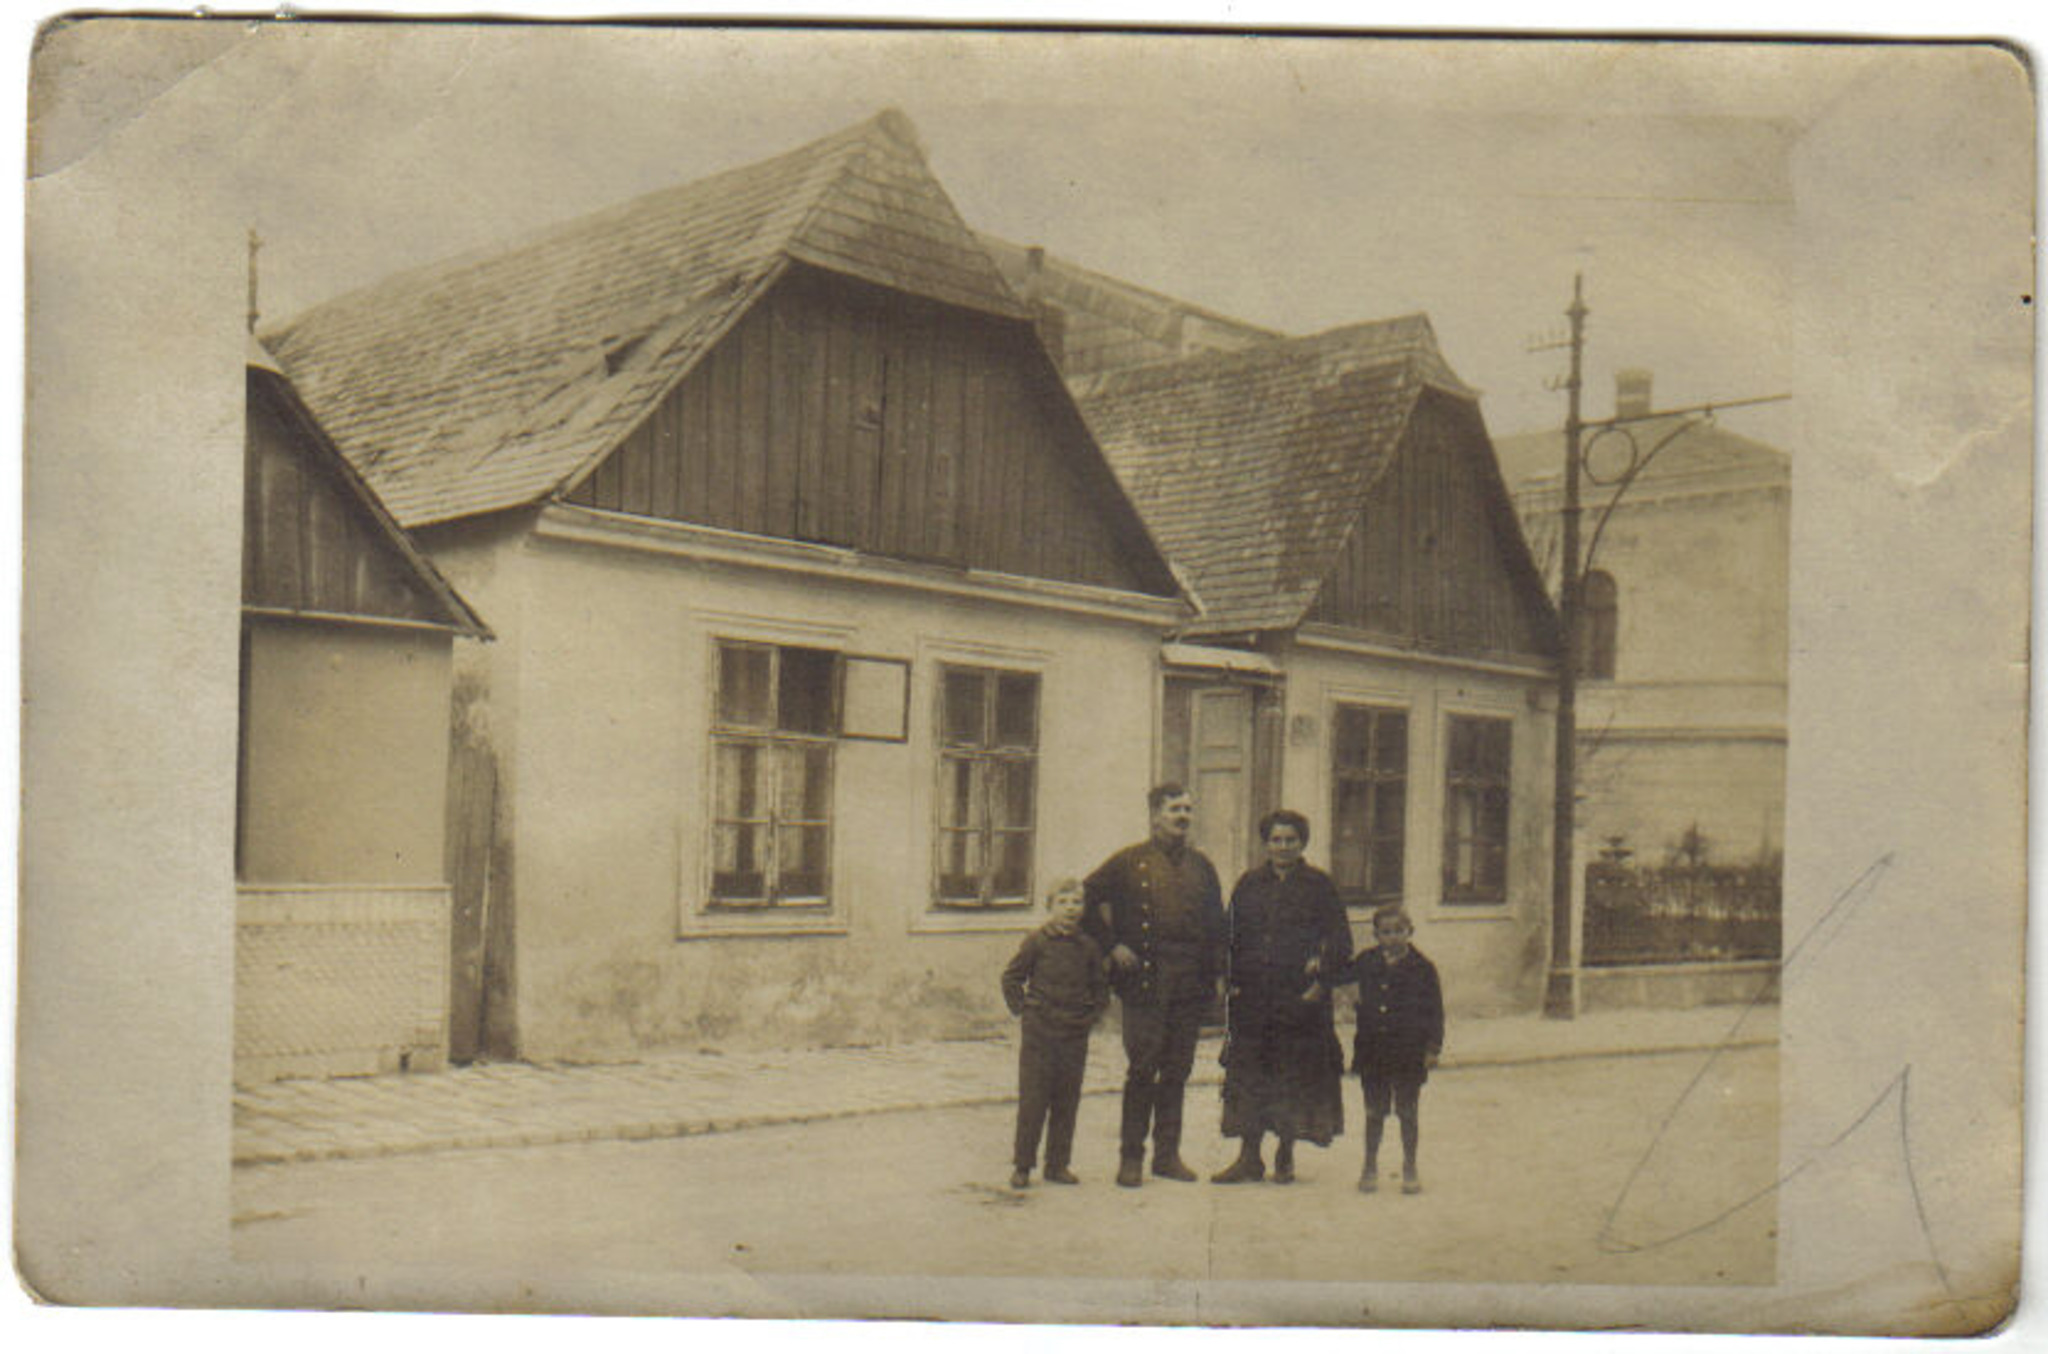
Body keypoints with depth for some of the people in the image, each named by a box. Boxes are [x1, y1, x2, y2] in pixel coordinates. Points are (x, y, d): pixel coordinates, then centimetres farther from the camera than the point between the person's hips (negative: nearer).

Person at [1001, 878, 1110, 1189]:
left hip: (1075, 1035, 3)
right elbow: (1011, 977, 5)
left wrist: (1092, 1015, 6)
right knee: (1032, 1100, -1)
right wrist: (1021, 1009, -1)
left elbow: (1101, 985, 16)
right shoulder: (1037, 942, -3)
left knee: (1066, 1102, 7)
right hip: (1039, 1033, -3)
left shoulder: (1089, 946, 4)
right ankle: (1022, 1165, 8)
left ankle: (1058, 1164, 17)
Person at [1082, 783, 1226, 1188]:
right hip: (1144, 982, -4)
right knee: (1142, 1070, -4)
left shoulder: (1201, 866, 15)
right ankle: (1131, 1156, 4)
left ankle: (1168, 1154, 17)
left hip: (1190, 985, 4)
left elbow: (1216, 921, 19)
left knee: (1177, 1070, 8)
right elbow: (1086, 900, 4)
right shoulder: (1130, 862, 2)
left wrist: (1215, 971, 9)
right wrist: (1112, 945, -2)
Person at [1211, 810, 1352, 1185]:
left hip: (1301, 998, -2)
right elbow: (1232, 937, 12)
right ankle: (1249, 1157, 10)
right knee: (1248, 1075, 3)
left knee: (1295, 1078, 2)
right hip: (1252, 996, 2)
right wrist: (1230, 980, 1)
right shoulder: (1249, 884, 11)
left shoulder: (1319, 885, 3)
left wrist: (1322, 980, -10)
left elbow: (1339, 940, 0)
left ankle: (1285, 1157, 15)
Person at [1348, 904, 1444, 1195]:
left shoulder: (1422, 967, -3)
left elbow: (1434, 1010, -1)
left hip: (1409, 1051, -2)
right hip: (1373, 1050, 2)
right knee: (1374, 1111, 11)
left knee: (1408, 1111, 7)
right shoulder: (1365, 963, 2)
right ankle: (1370, 1166, 23)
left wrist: (1433, 1046, -5)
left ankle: (1410, 1168, 20)